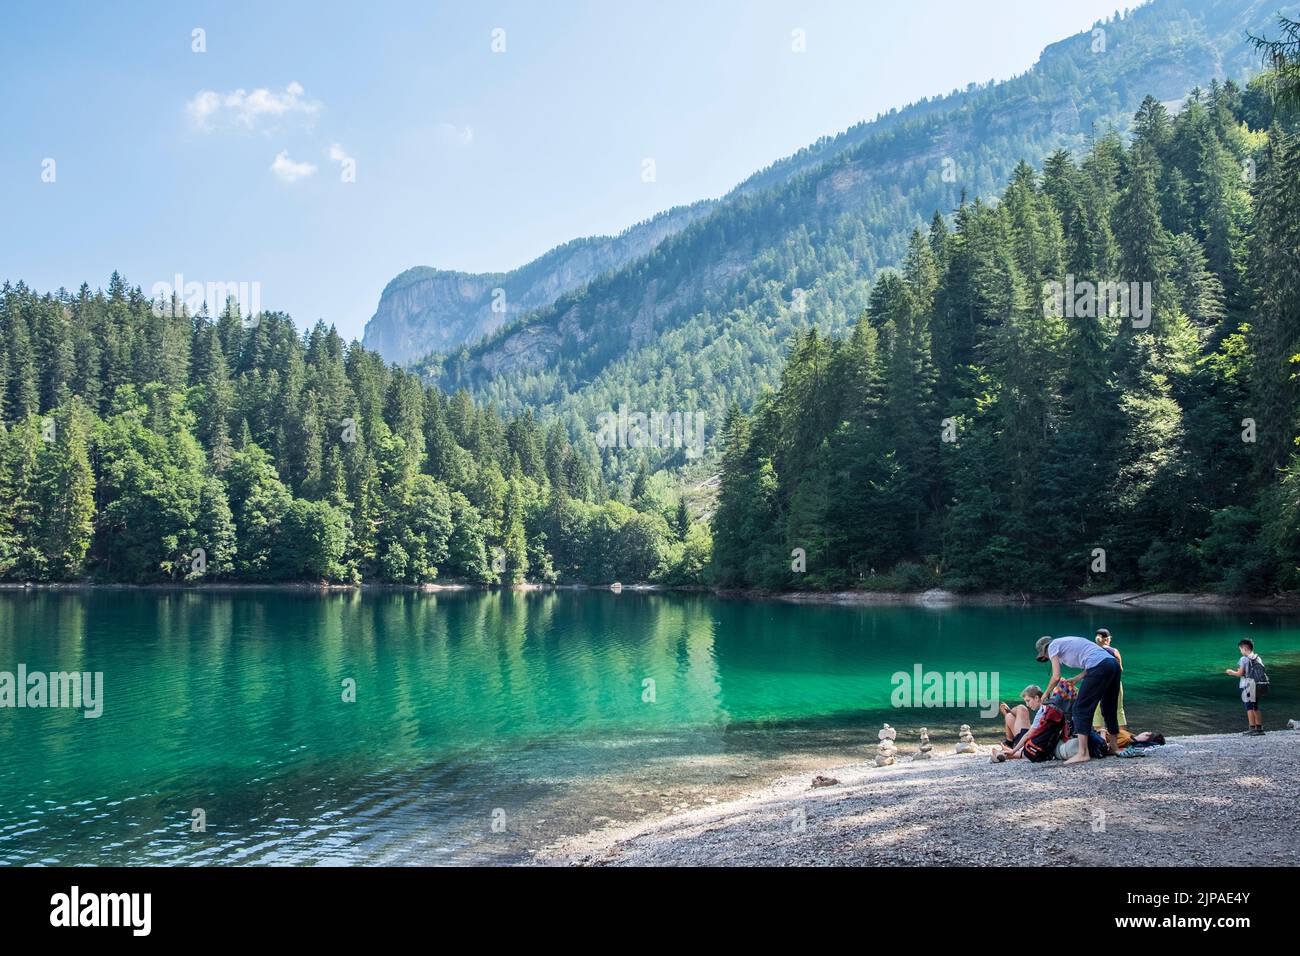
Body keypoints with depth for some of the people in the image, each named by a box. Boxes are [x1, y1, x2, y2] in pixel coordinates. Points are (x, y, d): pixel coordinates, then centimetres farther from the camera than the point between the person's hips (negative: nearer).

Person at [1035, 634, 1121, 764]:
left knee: (1081, 708, -6)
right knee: (1109, 709, 21)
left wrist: (1046, 693, 15)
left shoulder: (1052, 646, 9)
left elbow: (1056, 677, 1)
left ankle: (1083, 753, -12)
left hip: (1099, 667, -9)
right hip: (1114, 664, 9)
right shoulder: (1066, 642, 33)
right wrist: (1074, 679, 30)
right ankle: (1113, 747, 30)